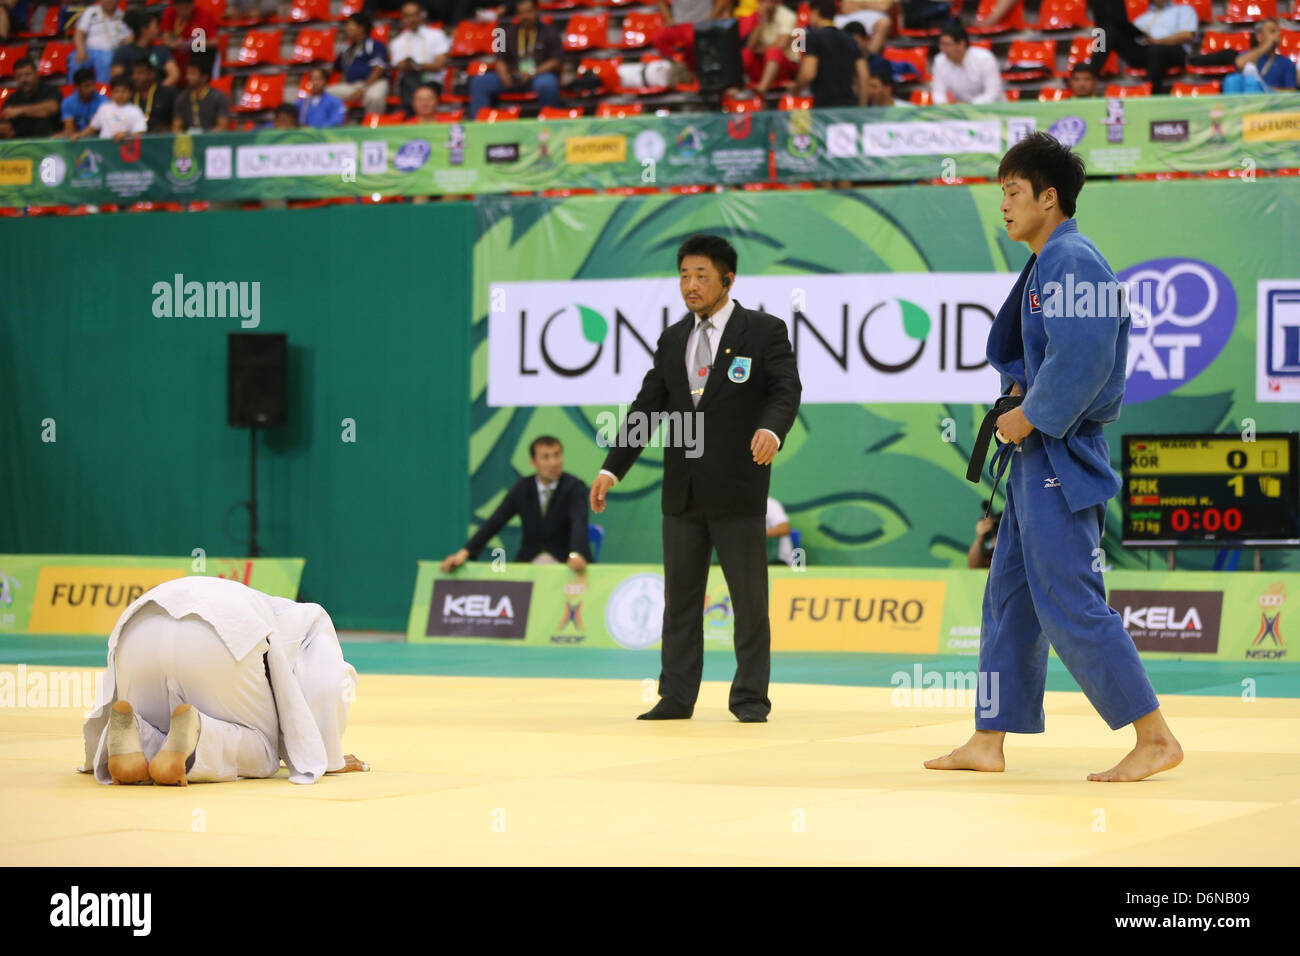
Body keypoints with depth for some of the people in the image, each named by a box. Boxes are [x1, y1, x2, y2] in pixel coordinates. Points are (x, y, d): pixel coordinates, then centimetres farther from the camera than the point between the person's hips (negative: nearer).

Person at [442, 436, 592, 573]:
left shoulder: (575, 487, -7)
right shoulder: (522, 488, 5)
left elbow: (579, 523, -25)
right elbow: (494, 522, -2)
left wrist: (576, 555, -46)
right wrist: (464, 553, -17)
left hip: (566, 562, -3)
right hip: (529, 561, 3)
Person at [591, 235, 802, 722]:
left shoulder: (764, 331, -2)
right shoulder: (672, 340, 12)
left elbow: (786, 390, -14)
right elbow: (647, 408, 11)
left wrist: (771, 429, -36)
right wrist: (611, 468, 2)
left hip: (737, 489, -5)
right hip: (683, 492, 5)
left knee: (749, 596, 1)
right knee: (680, 596, 7)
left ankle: (750, 697, 8)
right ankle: (676, 697, 11)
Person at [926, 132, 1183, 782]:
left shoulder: (1072, 263, -16)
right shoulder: (1046, 265, 15)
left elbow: (1081, 361, -25)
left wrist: (1031, 417, -16)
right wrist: (1021, 389, 6)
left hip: (1060, 459, -11)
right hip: (1034, 459, 11)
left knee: (1071, 607, -10)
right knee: (1009, 600, 14)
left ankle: (1155, 740, -5)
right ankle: (988, 743, 20)